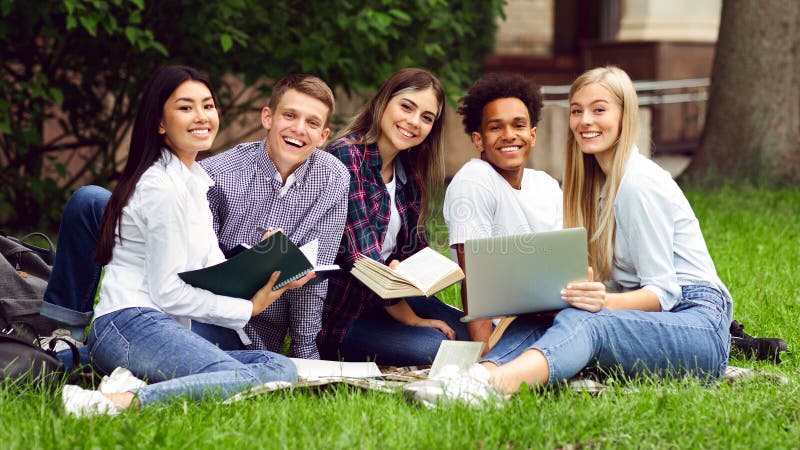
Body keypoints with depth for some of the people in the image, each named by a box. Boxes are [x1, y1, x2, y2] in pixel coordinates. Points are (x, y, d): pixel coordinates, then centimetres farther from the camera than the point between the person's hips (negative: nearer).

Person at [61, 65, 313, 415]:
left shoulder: (198, 180, 21)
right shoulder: (163, 187, -9)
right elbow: (168, 291, -12)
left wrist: (273, 275, 3)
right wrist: (248, 308, -6)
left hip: (165, 330, 10)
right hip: (131, 324, -10)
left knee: (281, 367, -10)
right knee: (249, 380, -31)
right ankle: (122, 401, -36)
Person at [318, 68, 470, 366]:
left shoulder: (409, 173, 8)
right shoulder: (347, 157, -19)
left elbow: (414, 250, 12)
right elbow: (363, 254, -23)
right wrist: (409, 318, -19)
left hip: (389, 295, 8)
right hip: (337, 314, -8)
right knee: (437, 347, -24)